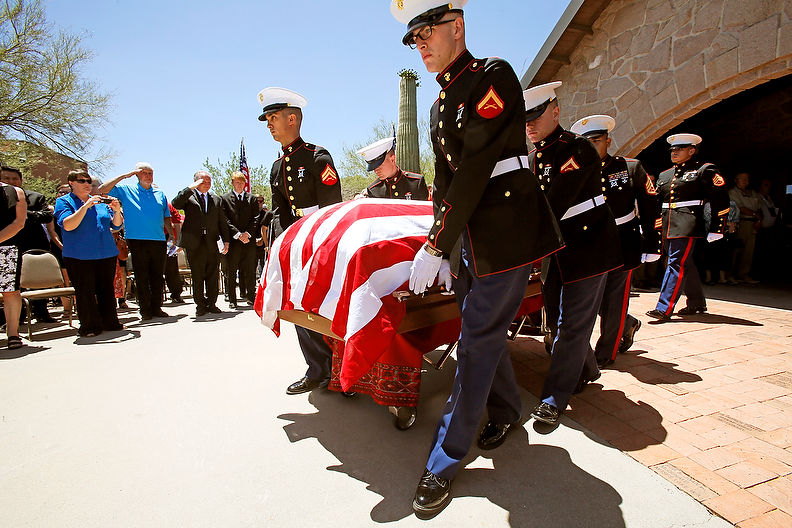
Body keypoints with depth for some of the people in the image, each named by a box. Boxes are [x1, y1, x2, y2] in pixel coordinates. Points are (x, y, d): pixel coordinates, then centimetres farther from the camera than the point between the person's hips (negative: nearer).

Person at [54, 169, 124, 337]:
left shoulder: (100, 201, 16)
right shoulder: (63, 201, 4)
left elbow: (116, 225, 12)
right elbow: (68, 225, -13)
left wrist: (117, 211, -8)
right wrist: (86, 206, -20)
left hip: (107, 253, 4)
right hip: (79, 256, -4)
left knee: (107, 290, 8)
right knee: (85, 292, -3)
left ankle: (110, 322, 17)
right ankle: (89, 327, 7)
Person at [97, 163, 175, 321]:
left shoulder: (160, 194, 16)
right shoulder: (126, 191, 8)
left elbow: (166, 217, 19)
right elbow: (101, 190, -3)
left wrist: (172, 235, 10)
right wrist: (124, 176, -4)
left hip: (158, 240, 3)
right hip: (137, 240, -3)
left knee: (158, 275, 6)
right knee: (141, 277, 1)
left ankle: (156, 307, 15)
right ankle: (145, 310, 8)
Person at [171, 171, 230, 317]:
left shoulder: (216, 199, 16)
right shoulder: (188, 196, 6)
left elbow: (222, 222, 15)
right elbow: (175, 204, -17)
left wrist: (226, 240, 6)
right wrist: (191, 188, -17)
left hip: (212, 244, 3)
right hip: (194, 244, -3)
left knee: (213, 276, 4)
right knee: (197, 277, 2)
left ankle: (211, 304, 15)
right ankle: (200, 305, 12)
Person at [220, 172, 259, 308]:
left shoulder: (252, 198, 13)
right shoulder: (225, 198, 7)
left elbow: (256, 218, 6)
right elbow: (225, 220, -1)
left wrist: (248, 233, -8)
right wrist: (238, 234, -12)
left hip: (249, 239, 2)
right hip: (233, 240, -1)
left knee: (250, 270, 3)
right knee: (231, 271, 1)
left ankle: (251, 297, 13)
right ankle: (232, 299, 9)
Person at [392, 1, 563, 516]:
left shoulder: (494, 76, -9)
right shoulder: (440, 106, 15)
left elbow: (474, 171, -19)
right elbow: (446, 182, 13)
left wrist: (433, 246, -19)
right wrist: (443, 248, 7)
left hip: (510, 231, -7)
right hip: (469, 234, 8)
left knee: (479, 337, -4)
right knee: (484, 330, 15)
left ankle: (446, 460, 9)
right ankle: (507, 410, 39)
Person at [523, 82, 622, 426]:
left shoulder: (577, 149, -15)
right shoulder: (532, 159, 9)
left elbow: (554, 206, -25)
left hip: (588, 248, -8)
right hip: (555, 251, 8)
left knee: (573, 324, -3)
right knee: (557, 320, 15)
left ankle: (555, 398, 6)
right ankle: (586, 372, 39)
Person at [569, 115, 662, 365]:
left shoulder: (631, 168, -2)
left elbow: (650, 208, 1)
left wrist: (652, 245, -4)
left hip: (624, 248, -2)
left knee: (615, 301, 2)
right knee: (597, 300, 9)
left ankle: (605, 354, 18)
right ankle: (628, 324, 40)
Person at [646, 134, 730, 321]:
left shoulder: (704, 170, 1)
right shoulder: (664, 175, 18)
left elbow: (721, 199, -2)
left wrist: (716, 228, -7)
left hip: (688, 225, -7)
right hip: (668, 226, 7)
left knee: (676, 263, -12)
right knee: (685, 264, 15)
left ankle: (664, 309, -14)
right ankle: (697, 303, 29)